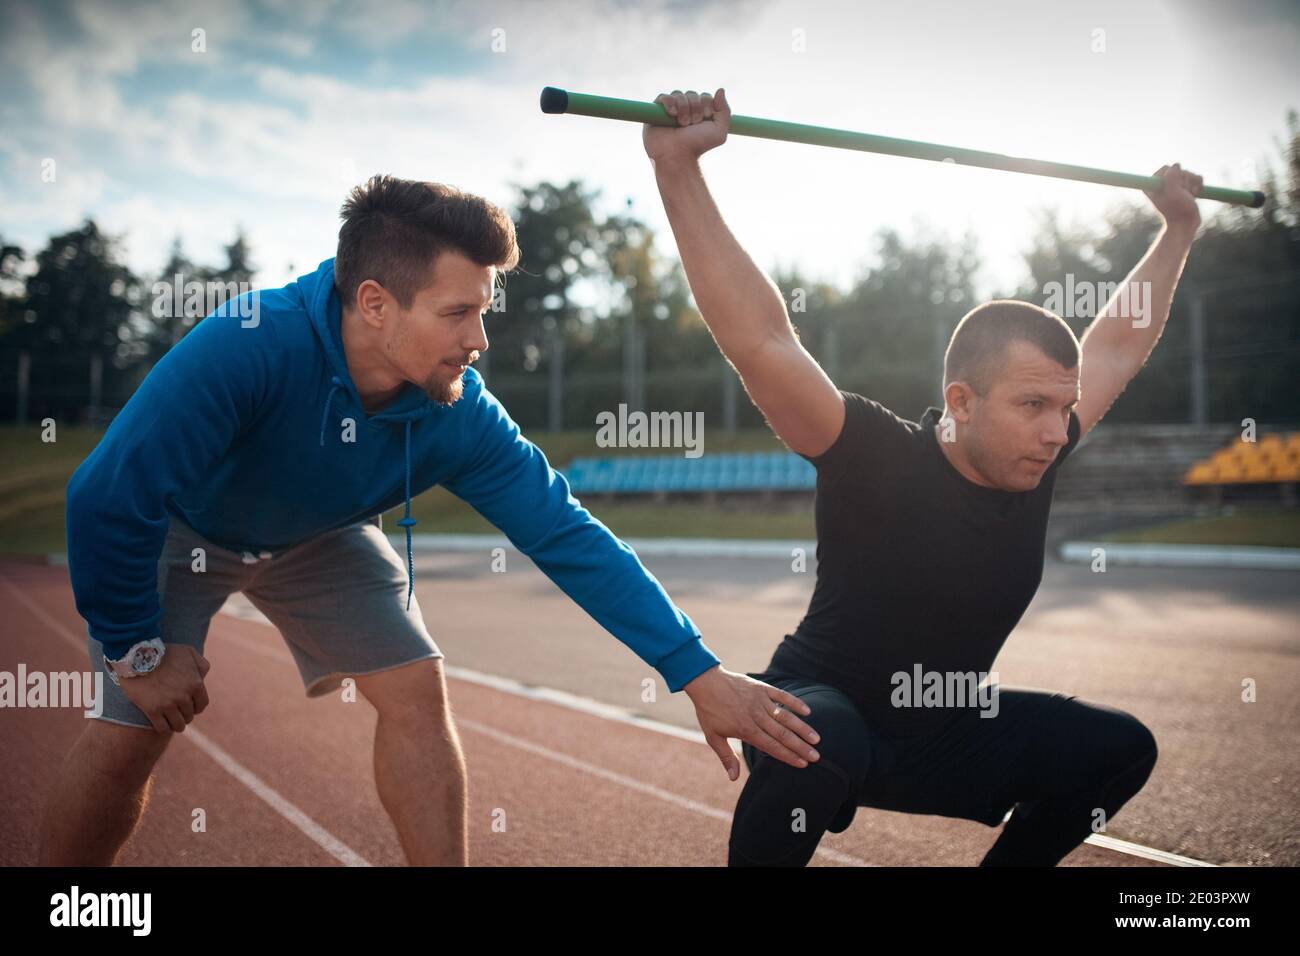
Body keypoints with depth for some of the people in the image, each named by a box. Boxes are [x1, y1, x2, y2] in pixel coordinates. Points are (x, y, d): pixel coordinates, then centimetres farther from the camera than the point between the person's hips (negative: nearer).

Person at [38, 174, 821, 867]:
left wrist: (698, 672, -27)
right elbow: (108, 499, -33)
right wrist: (137, 650, -23)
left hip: (316, 540, 4)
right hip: (178, 529, -3)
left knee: (417, 691, -7)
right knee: (135, 727, -12)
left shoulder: (461, 415, -28)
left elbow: (570, 537, -25)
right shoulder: (246, 348, -42)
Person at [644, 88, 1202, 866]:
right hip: (823, 712, -7)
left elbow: (1118, 345, 6)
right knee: (823, 744, -40)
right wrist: (680, 171, -42)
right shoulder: (880, 459, -28)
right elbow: (761, 341, -38)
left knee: (1119, 748, 2)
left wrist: (1179, 230, 11)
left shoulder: (1035, 459, -10)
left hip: (947, 729, 7)